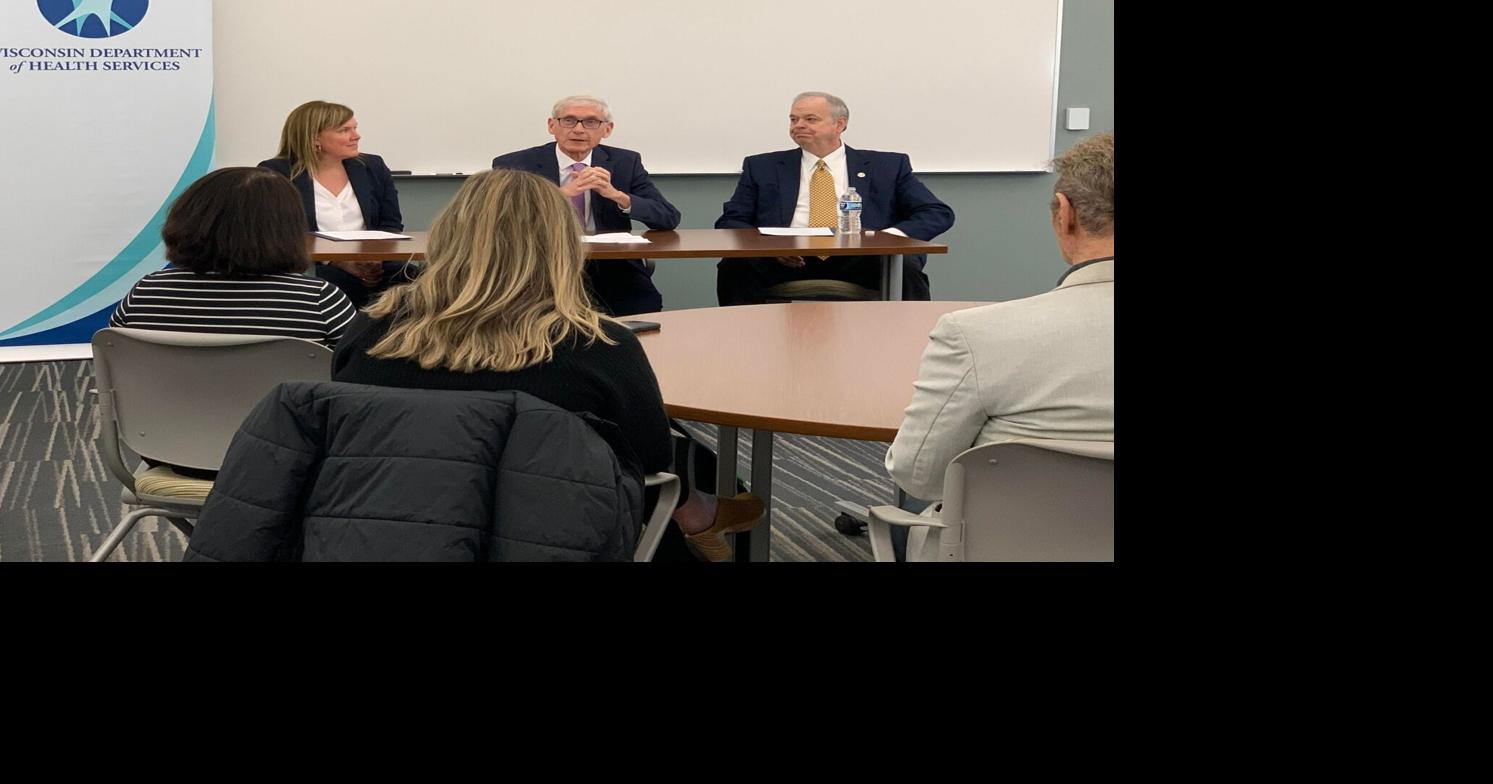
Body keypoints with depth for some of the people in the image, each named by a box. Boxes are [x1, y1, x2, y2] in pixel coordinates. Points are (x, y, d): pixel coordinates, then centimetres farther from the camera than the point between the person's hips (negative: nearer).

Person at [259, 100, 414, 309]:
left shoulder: (372, 167, 18)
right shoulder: (275, 173, 3)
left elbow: (391, 225, 16)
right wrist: (336, 259, -15)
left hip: (374, 267, 4)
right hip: (314, 271, -3)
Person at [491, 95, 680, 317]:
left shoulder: (625, 162, 9)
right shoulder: (514, 165, 2)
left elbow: (669, 219, 1)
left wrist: (615, 194, -16)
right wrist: (562, 194, -23)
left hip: (611, 270, 3)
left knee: (644, 308, -27)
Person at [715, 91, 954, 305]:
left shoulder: (889, 166, 15)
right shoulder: (762, 167, 18)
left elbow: (939, 214, 8)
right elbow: (730, 222, 13)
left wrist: (889, 237, -13)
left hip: (859, 261, 0)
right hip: (787, 261, 1)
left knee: (905, 267, -32)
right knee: (736, 266, -29)